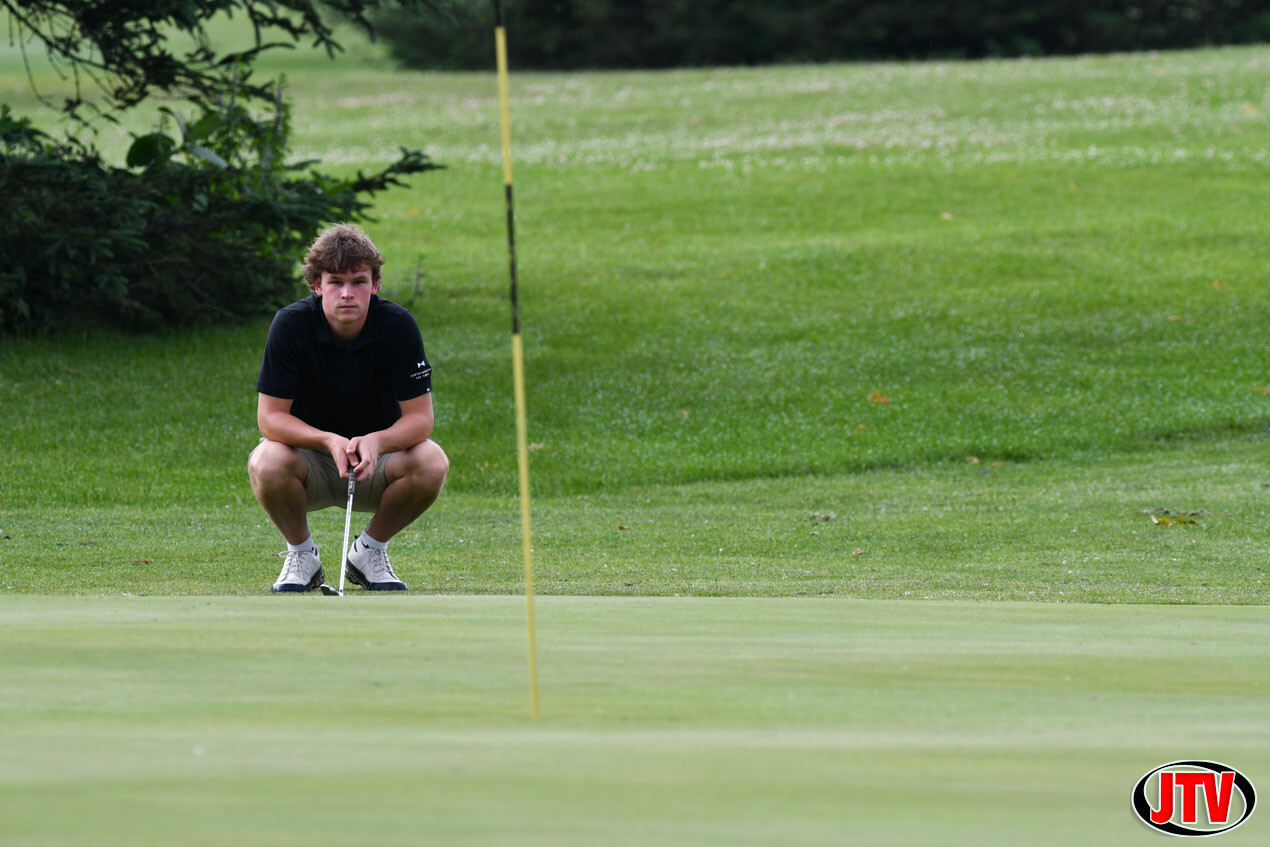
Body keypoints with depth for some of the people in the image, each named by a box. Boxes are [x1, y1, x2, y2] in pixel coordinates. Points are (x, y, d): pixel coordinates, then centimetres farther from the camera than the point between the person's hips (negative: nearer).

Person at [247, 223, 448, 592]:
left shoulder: (398, 324, -17)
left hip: (377, 461, 1)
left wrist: (376, 442, -37)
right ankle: (301, 554, -3)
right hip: (309, 456, -1)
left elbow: (420, 417, -16)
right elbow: (270, 416, -19)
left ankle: (369, 550, -1)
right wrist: (330, 441, -37)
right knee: (266, 463, -34)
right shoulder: (291, 324, -19)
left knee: (432, 463, -29)